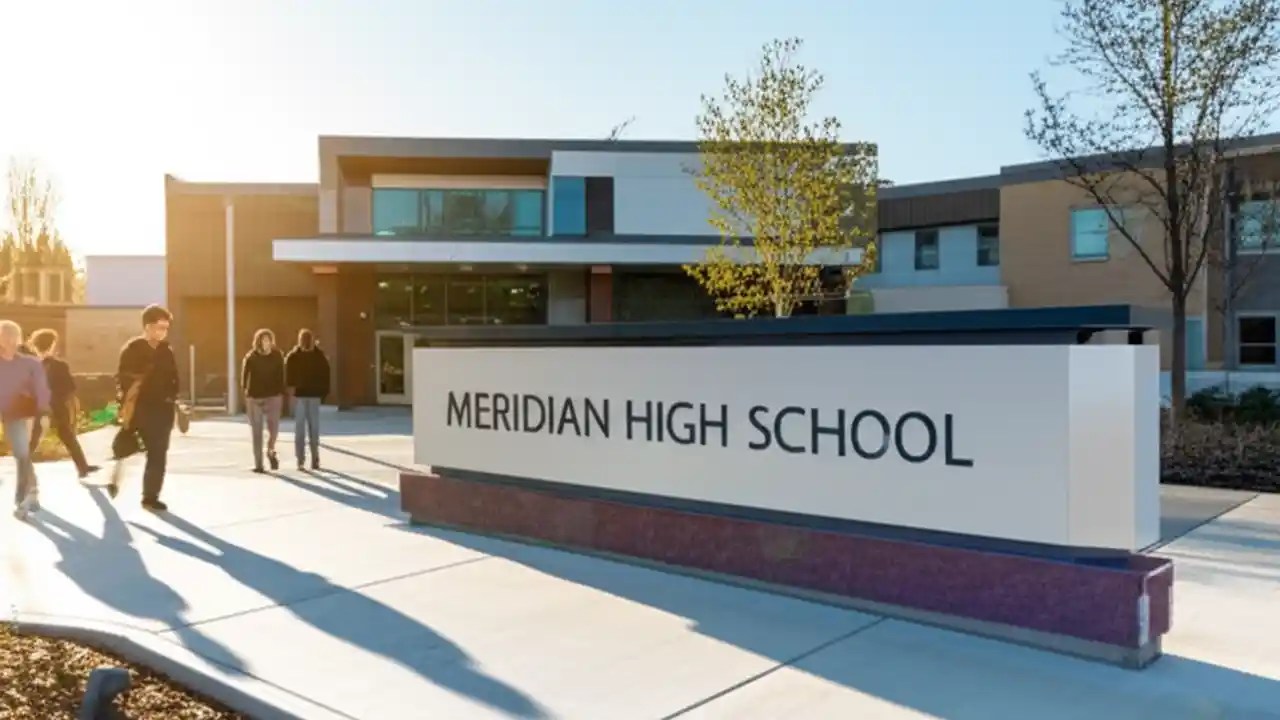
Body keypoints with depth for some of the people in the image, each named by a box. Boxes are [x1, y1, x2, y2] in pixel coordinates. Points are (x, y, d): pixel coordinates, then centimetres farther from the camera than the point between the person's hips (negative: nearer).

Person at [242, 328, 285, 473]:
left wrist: (281, 394, 2)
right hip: (255, 397, 0)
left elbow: (281, 377, 5)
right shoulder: (251, 357, -4)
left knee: (274, 427, -9)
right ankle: (258, 464, 10)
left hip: (273, 396, 0)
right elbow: (245, 376, 0)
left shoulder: (277, 356, 0)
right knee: (257, 431, 4)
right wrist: (246, 393, -7)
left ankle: (270, 451, 22)